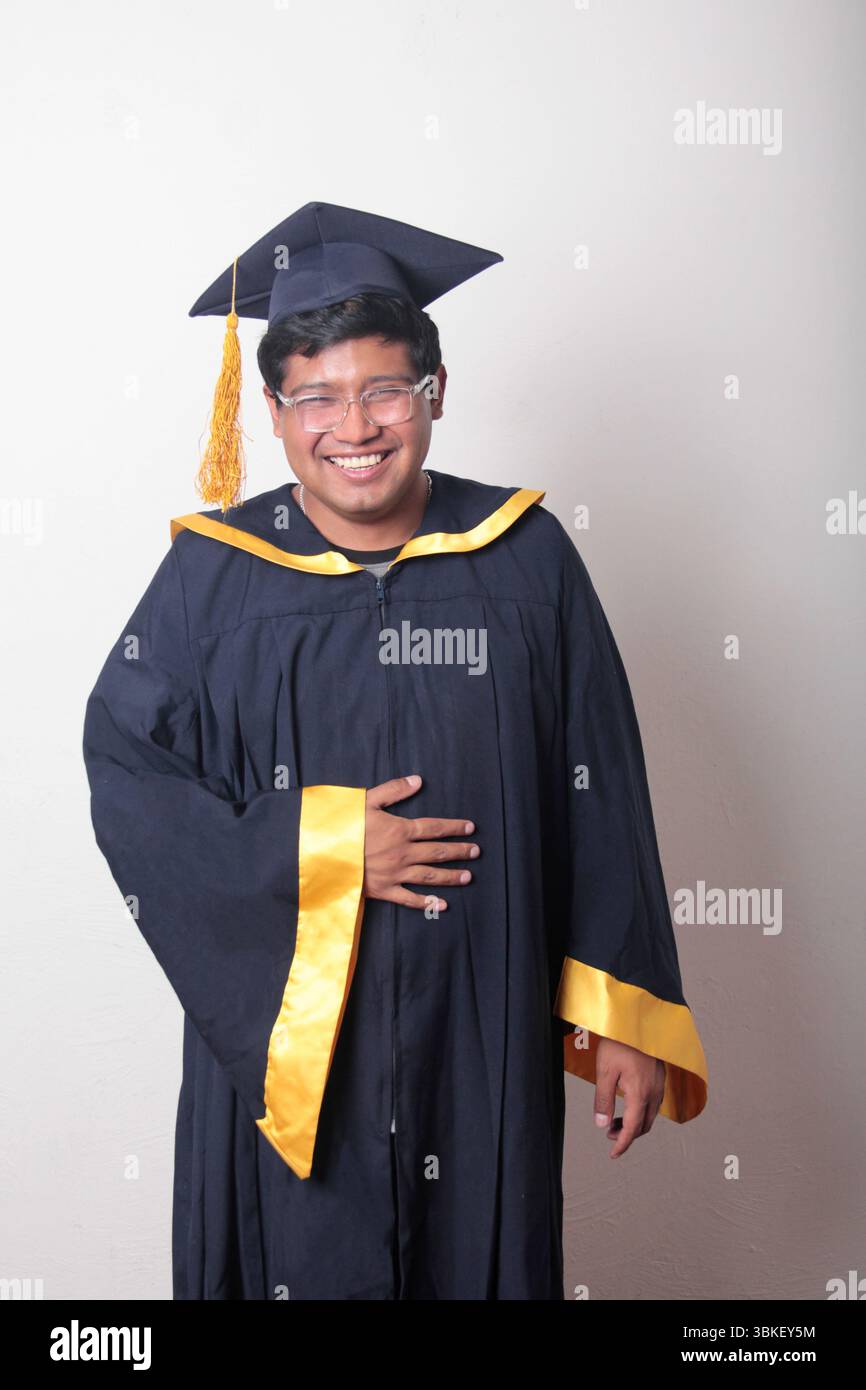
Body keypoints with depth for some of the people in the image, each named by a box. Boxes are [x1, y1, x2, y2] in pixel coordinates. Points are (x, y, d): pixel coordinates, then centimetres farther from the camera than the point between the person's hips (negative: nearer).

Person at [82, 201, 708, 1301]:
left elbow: (600, 794, -2)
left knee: (476, 1253, 14)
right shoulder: (217, 571, -3)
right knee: (298, 1253, 13)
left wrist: (623, 1016, -4)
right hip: (283, 1021, 0)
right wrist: (311, 848, -15)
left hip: (481, 1023, 1)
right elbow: (124, 769, -5)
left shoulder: (523, 557, -2)